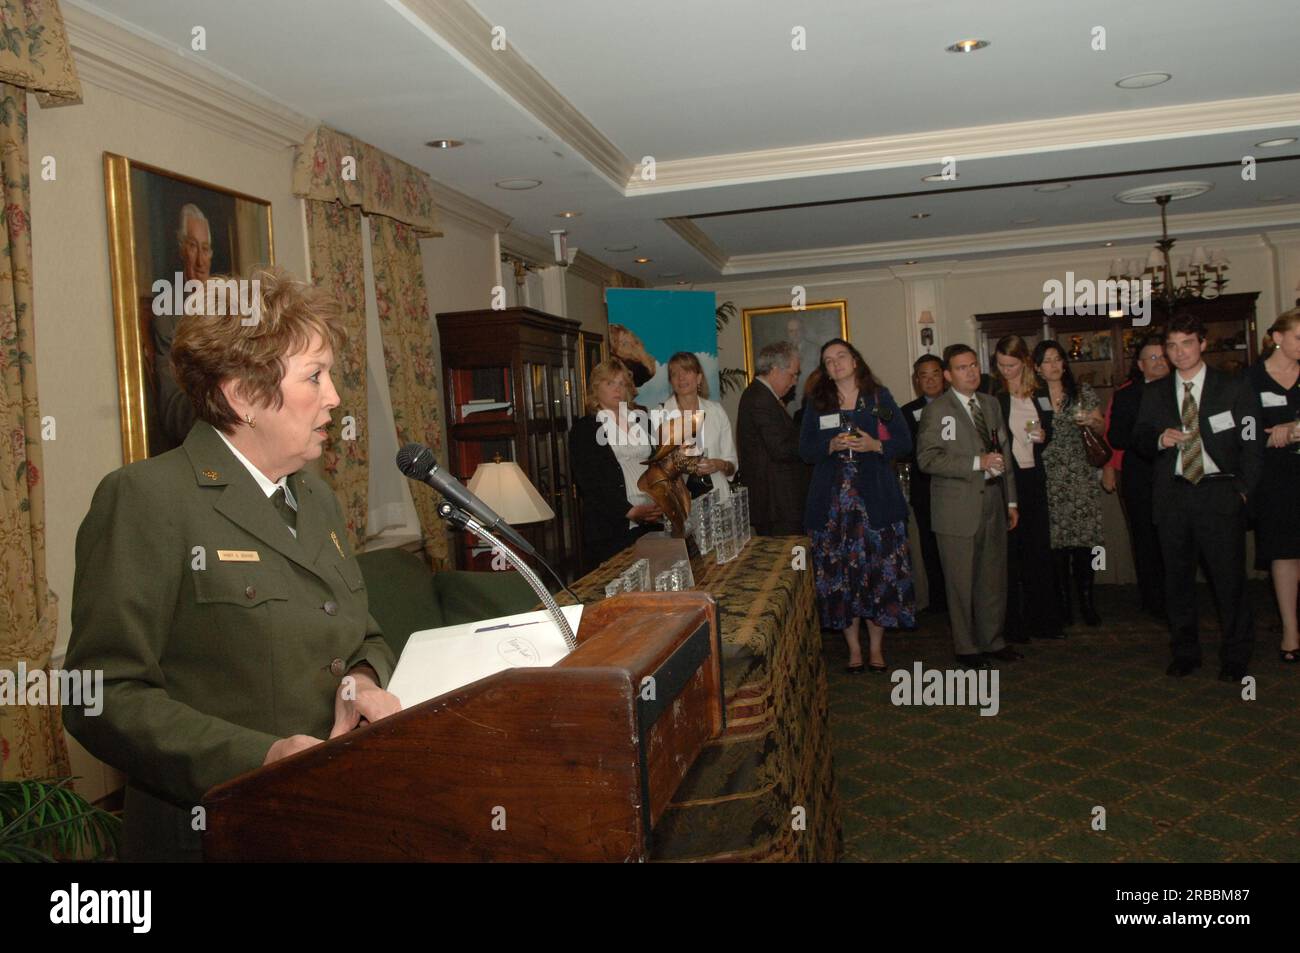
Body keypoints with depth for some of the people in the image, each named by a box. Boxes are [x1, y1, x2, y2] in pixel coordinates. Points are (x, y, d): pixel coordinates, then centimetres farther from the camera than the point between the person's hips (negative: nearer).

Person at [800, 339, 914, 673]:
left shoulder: (880, 397, 8)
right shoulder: (817, 404, 10)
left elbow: (904, 441, 5)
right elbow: (805, 450, 5)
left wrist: (875, 446, -13)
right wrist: (832, 446, -13)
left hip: (875, 497, -1)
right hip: (833, 499, 1)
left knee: (879, 570, -2)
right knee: (839, 573, 0)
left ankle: (876, 646, 11)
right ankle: (853, 648, 11)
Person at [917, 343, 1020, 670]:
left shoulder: (991, 404, 13)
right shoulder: (936, 410, -6)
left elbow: (1004, 453, 17)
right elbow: (928, 459, -15)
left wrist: (1011, 500, 15)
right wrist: (978, 463, -20)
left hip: (992, 505, 6)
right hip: (958, 510, -6)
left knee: (994, 578, 12)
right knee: (962, 582, 3)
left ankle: (992, 641, 26)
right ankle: (966, 647, 15)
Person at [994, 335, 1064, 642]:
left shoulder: (1041, 392, 8)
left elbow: (1049, 431, 17)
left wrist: (1043, 437, -3)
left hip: (1032, 476, 4)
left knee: (1039, 548, 9)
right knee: (1009, 551, 0)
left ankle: (1042, 620, 20)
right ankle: (1012, 625, 8)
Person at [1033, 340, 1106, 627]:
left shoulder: (1083, 392, 8)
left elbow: (1102, 427, 11)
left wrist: (1091, 421, -10)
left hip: (1080, 473, 1)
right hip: (1048, 477, 0)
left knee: (1084, 538, -4)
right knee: (1056, 539, -2)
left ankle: (1086, 601, 7)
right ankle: (1063, 602, 8)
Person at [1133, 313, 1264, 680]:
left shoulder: (1235, 387, 4)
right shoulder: (1154, 394, 12)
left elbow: (1253, 444, 3)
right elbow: (1138, 440, 13)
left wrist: (1243, 490, -6)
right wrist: (1159, 440, -9)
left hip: (1220, 492, -2)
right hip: (1172, 495, 3)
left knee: (1230, 576, -3)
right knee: (1177, 578, 7)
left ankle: (1236, 656, 12)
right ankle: (1185, 652, 20)